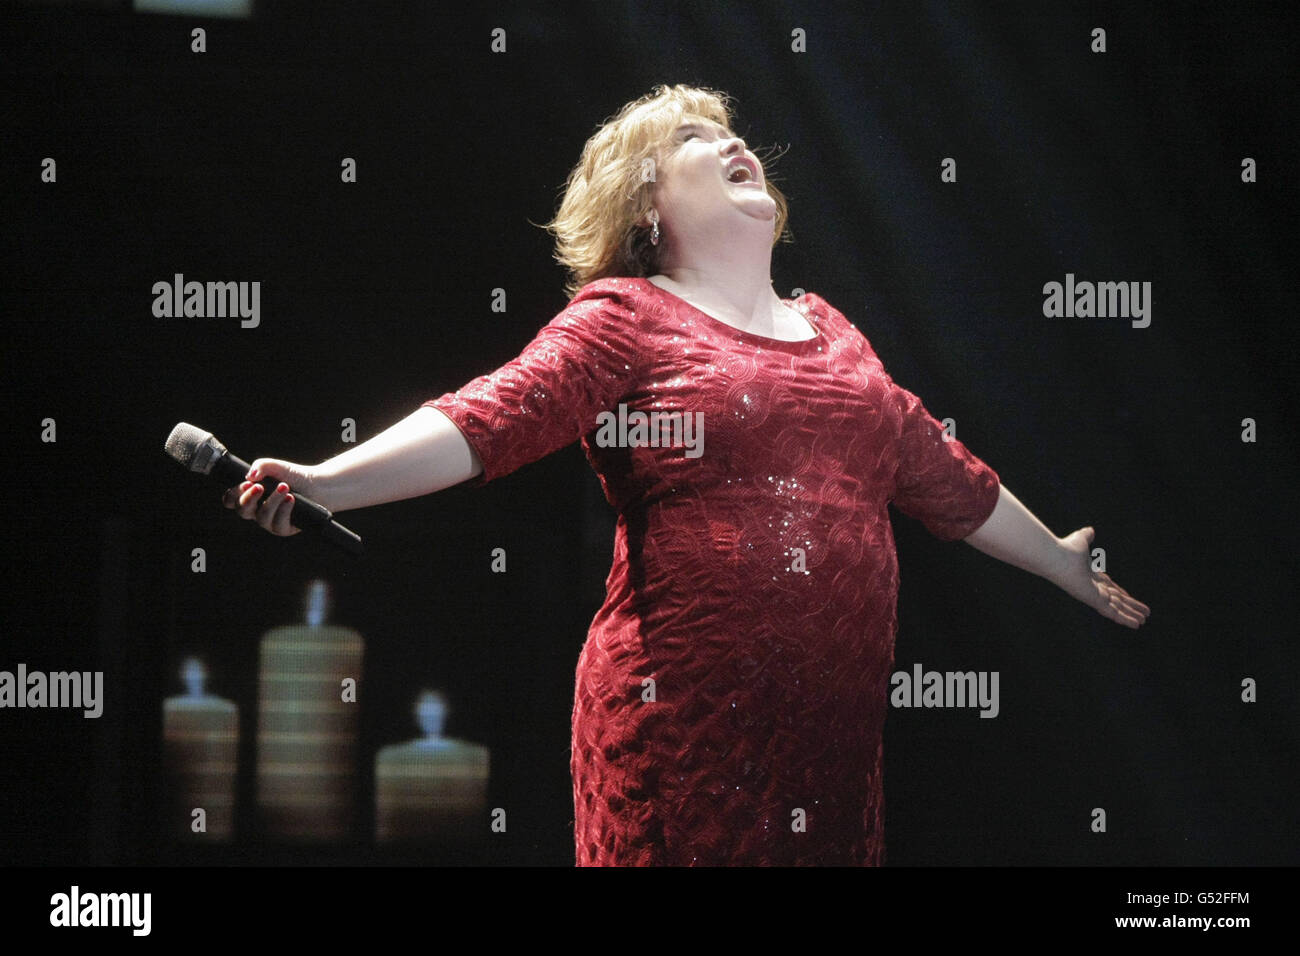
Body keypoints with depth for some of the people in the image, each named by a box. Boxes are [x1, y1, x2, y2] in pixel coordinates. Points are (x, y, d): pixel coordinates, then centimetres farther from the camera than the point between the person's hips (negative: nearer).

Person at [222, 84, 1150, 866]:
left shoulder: (830, 331, 20)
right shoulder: (624, 320, 2)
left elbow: (944, 473, 31)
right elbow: (492, 418, -12)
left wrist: (1065, 564, 41)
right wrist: (325, 485, -27)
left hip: (836, 724, 5)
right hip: (683, 720, -5)